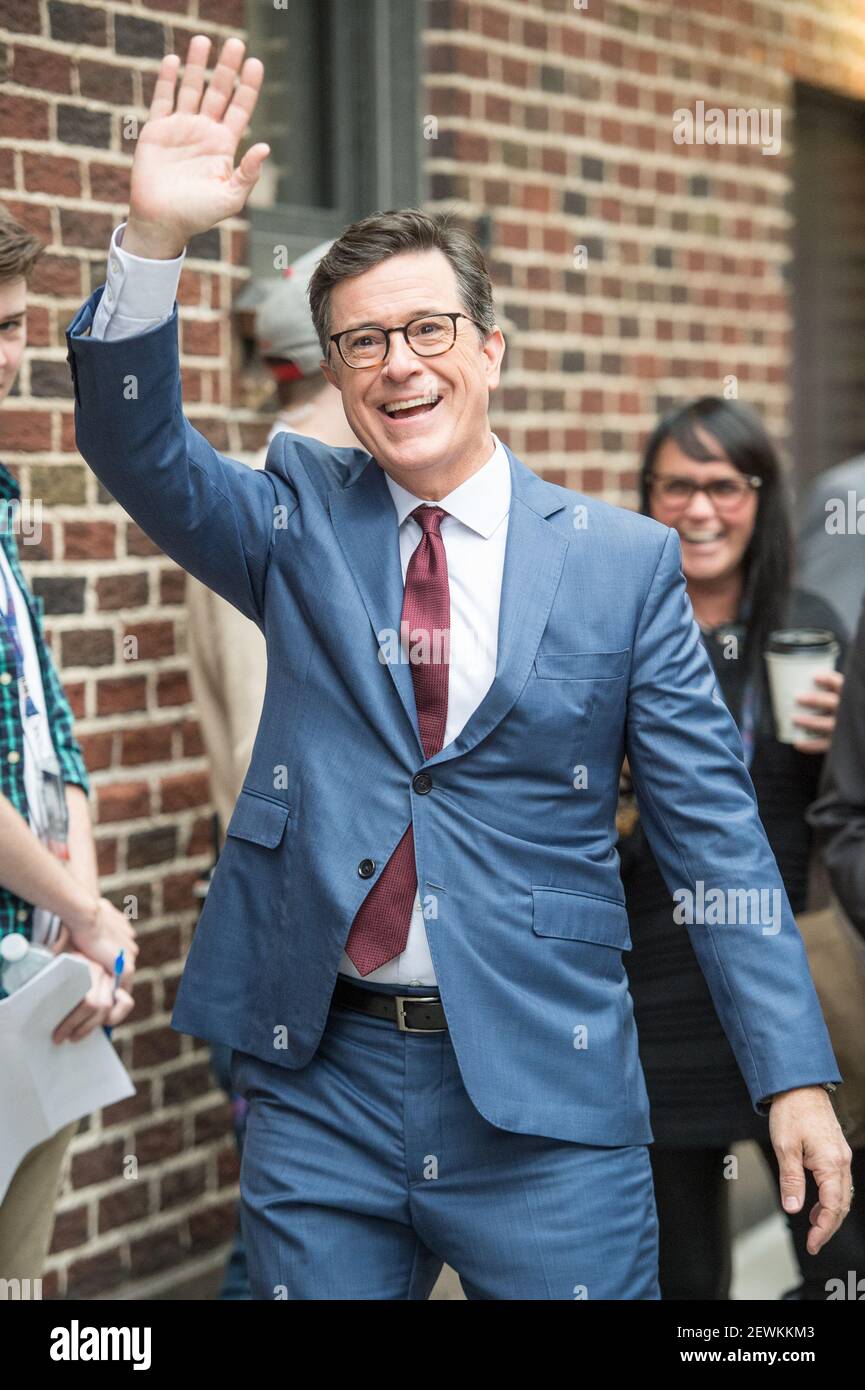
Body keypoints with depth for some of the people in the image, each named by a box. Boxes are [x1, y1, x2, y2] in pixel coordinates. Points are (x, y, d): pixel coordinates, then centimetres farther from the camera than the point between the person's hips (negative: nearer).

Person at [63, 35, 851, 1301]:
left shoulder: (624, 560, 0)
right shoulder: (300, 522, 5)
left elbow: (712, 828, -1)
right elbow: (139, 448, -11)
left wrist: (795, 1076, -6)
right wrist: (155, 238, -27)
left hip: (547, 1096, -1)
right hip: (321, 1080, 2)